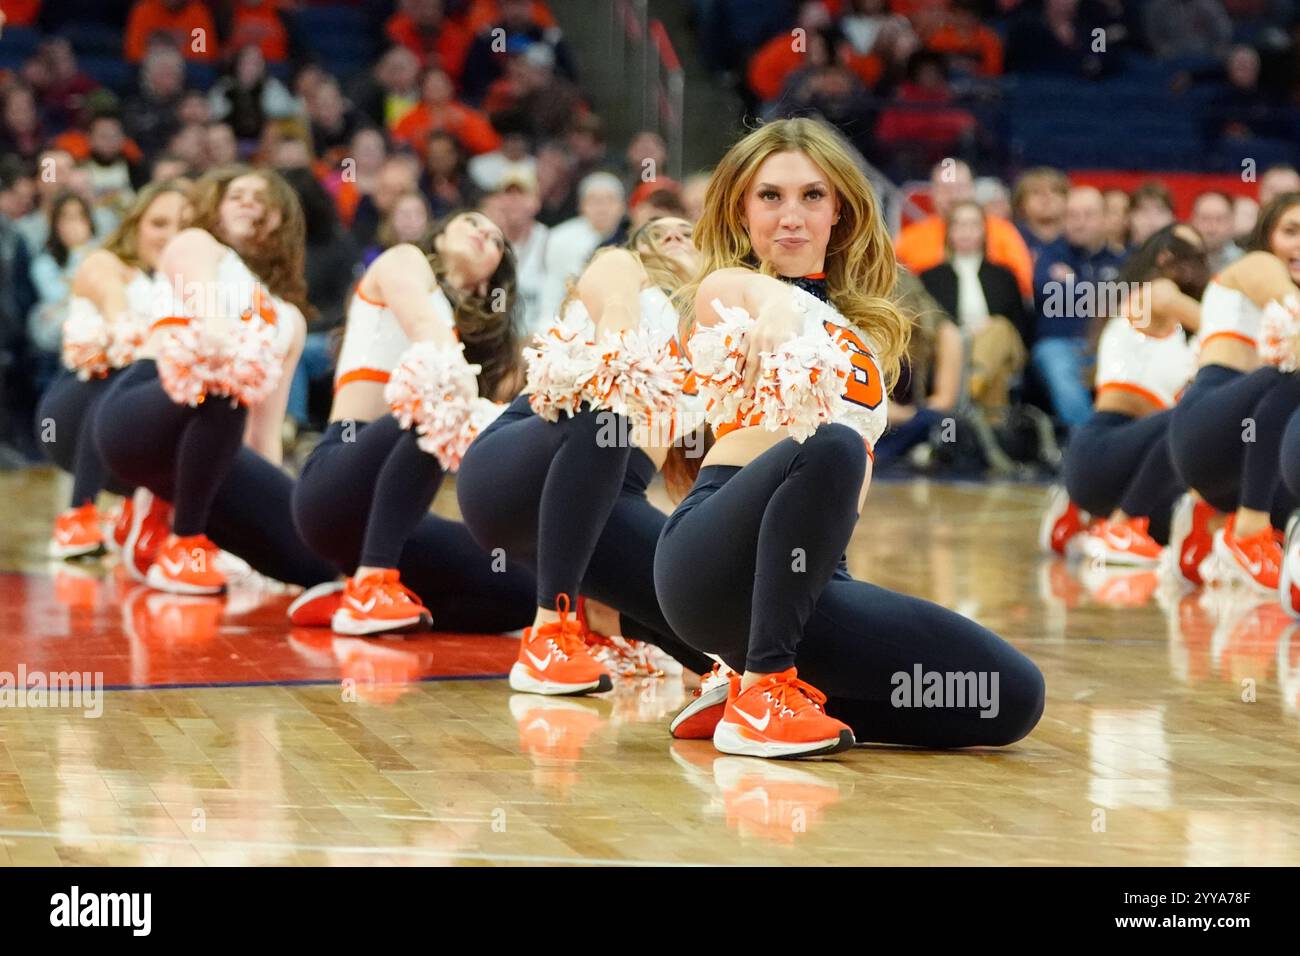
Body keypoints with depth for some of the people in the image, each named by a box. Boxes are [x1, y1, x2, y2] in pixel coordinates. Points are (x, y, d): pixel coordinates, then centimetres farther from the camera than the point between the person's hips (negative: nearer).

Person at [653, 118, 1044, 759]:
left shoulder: (865, 327, 29)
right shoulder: (725, 288, 11)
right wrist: (777, 302, -37)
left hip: (812, 573, 6)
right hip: (712, 555, -6)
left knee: (1012, 699, -9)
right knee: (829, 448, -37)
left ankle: (769, 689, -1)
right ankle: (763, 690, -28)